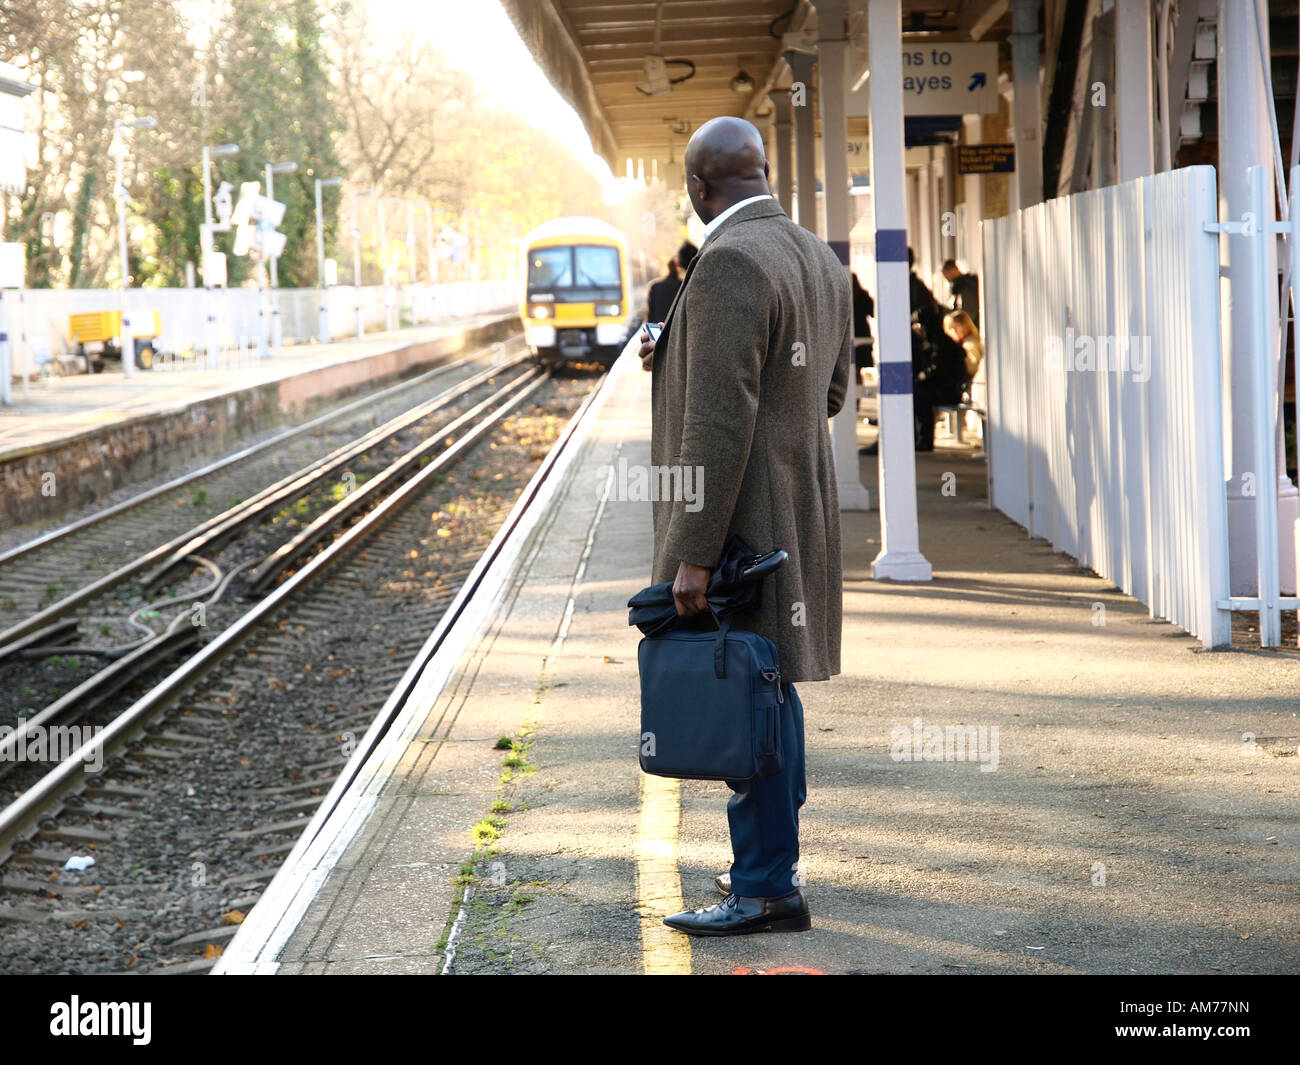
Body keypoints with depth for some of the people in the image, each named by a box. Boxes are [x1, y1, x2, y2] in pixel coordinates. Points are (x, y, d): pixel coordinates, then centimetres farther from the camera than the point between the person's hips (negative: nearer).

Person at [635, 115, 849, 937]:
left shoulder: (730, 263, -19)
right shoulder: (821, 259, 10)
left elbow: (721, 423, -23)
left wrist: (693, 555, -22)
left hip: (740, 523, -10)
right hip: (799, 508, 10)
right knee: (767, 692, 18)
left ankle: (767, 888, 5)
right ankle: (774, 862, 28)